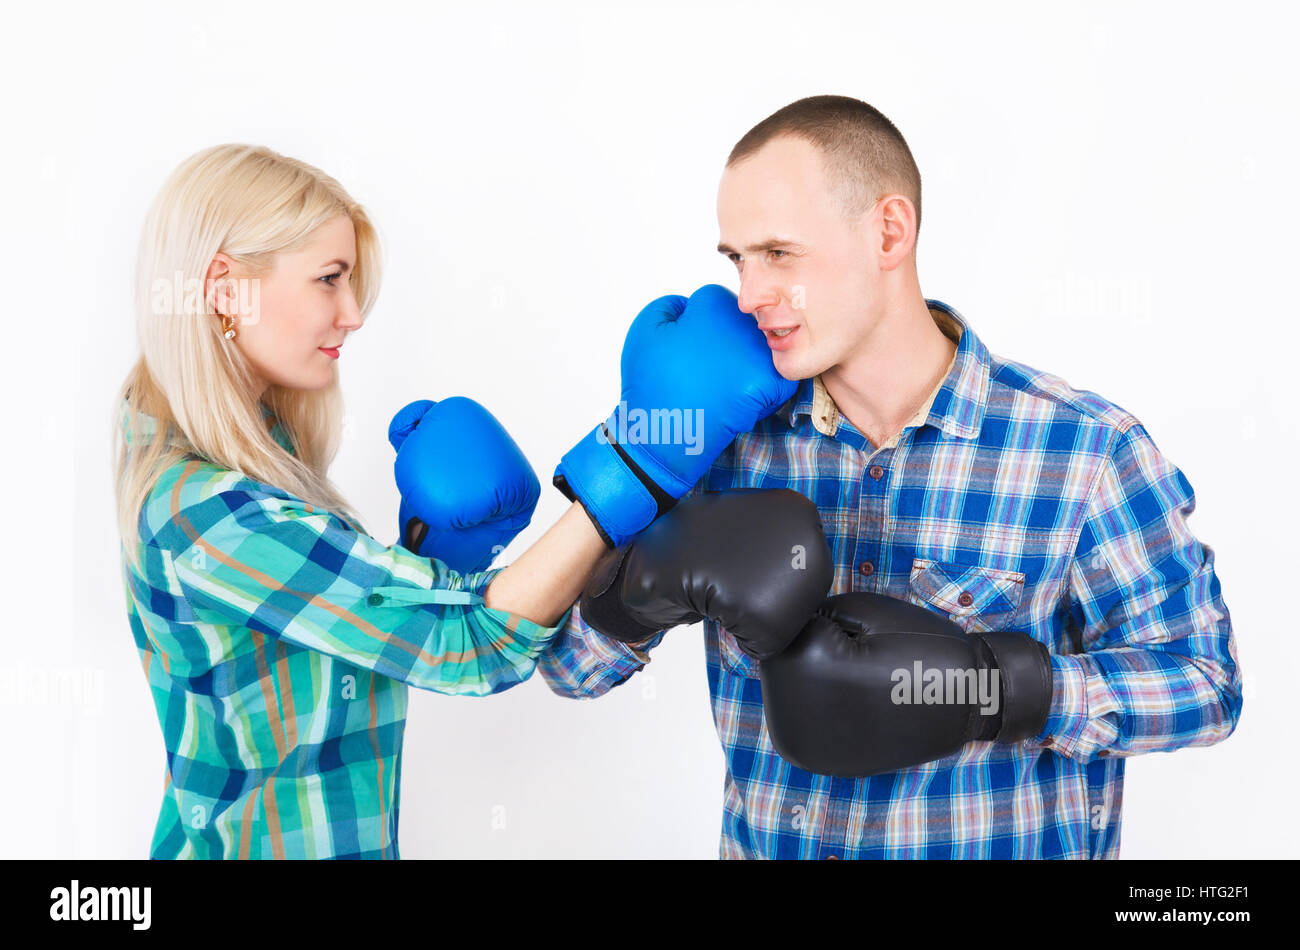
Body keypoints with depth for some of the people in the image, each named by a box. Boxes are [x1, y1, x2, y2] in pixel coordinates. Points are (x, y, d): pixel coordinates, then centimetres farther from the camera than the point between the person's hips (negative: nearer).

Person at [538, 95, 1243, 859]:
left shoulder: (1086, 452, -11)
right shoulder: (728, 439, -3)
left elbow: (1203, 681, -5)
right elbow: (572, 666, 1)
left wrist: (989, 686, -21)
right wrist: (646, 580, -21)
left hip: (1008, 846, -3)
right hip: (761, 842, 4)